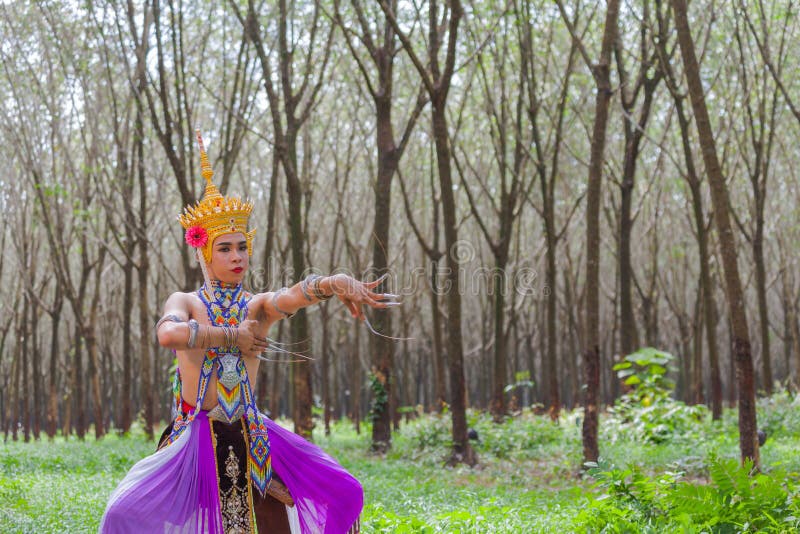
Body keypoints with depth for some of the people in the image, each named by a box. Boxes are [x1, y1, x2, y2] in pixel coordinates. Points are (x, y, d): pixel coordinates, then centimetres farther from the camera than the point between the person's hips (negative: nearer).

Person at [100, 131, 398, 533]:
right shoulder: (184, 303, 2)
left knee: (345, 493, -3)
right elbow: (168, 334, -23)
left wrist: (336, 282, -39)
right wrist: (232, 337, -14)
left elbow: (293, 295, -18)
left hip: (250, 437, 3)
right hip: (195, 438, -2)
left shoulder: (258, 305, 6)